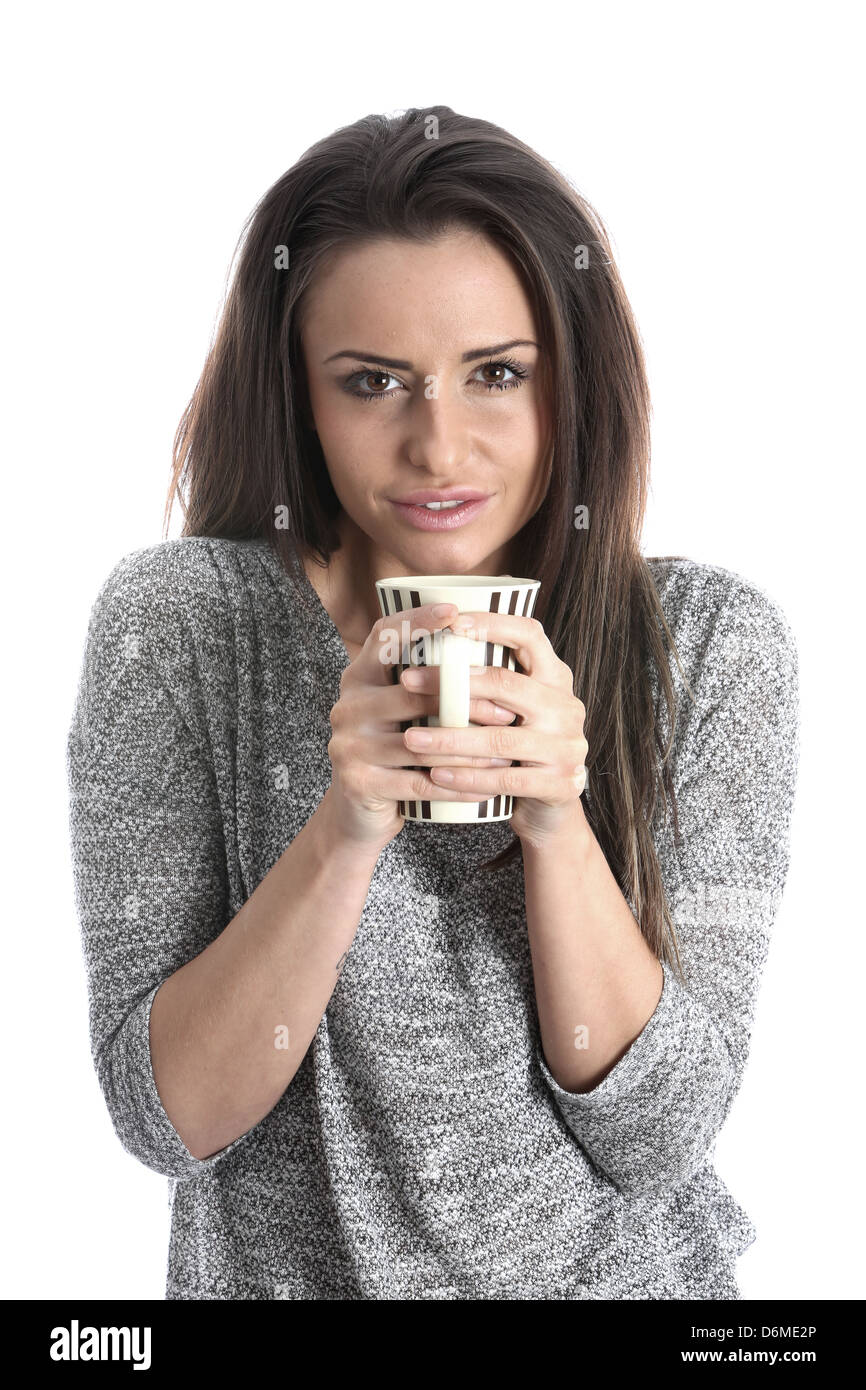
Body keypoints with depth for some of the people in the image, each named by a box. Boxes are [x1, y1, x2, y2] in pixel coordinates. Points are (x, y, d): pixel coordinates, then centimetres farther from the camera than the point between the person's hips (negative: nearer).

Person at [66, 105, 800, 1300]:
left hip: (627, 1269, 1)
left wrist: (557, 820, -23)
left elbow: (659, 1130, -9)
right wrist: (346, 831, -24)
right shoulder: (175, 625, -10)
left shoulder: (713, 642, -8)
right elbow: (166, 1121, -11)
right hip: (284, 1268, 0)